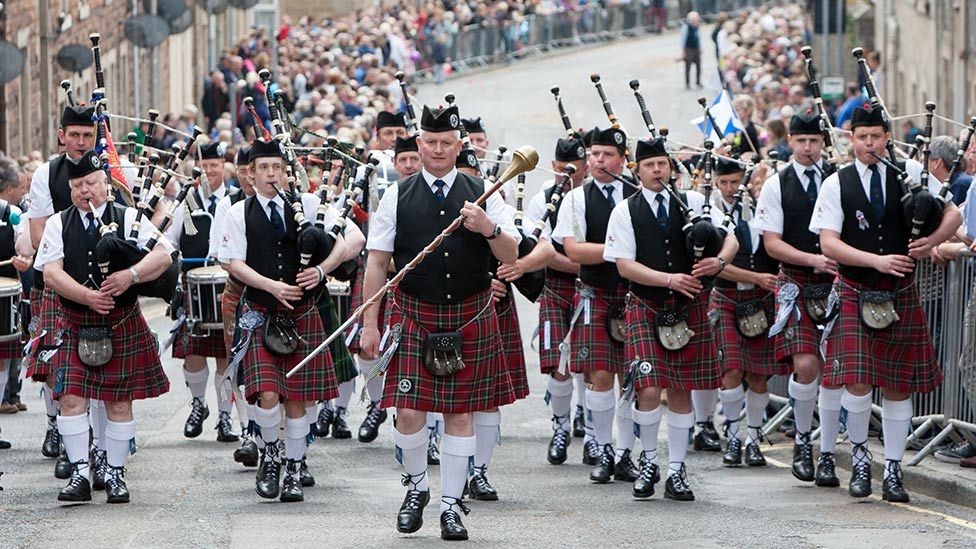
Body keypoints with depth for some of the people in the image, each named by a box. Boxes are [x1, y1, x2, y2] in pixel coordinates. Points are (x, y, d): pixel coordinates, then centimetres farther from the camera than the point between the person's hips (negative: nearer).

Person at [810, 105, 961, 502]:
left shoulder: (910, 173, 2)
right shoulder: (836, 184, -2)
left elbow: (953, 214, 5)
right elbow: (829, 243, -9)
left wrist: (931, 242, -16)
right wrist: (877, 261, -21)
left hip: (902, 294, 2)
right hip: (855, 293, -2)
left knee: (898, 385, 6)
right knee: (858, 382, -13)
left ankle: (893, 472, 14)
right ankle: (860, 458, 9)